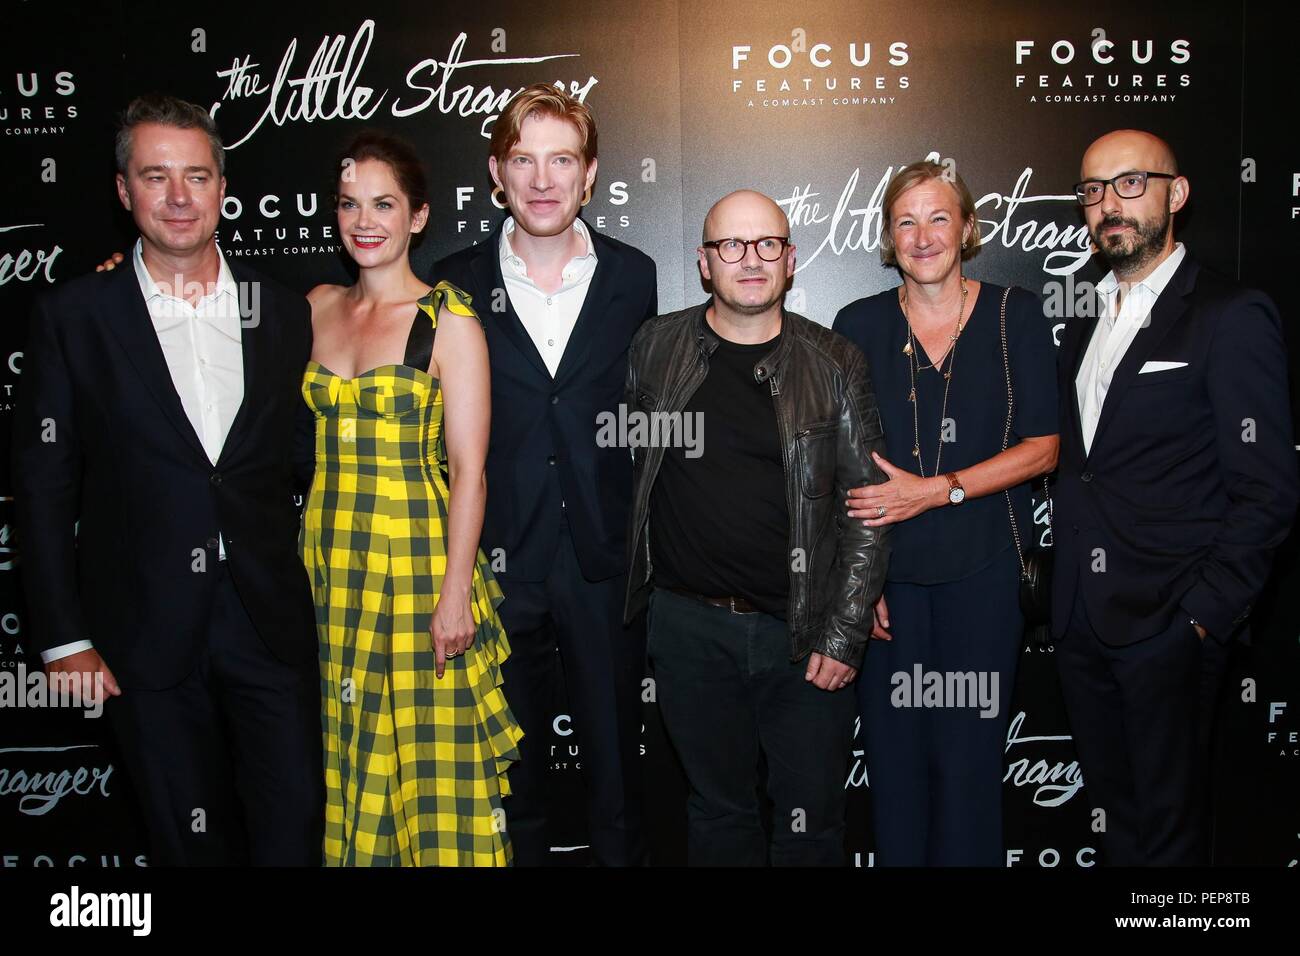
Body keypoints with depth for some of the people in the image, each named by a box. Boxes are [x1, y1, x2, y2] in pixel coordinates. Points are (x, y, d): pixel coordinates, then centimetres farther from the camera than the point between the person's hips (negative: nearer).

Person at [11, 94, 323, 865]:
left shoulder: (284, 313, 4)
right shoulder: (75, 318, -3)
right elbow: (44, 488, -2)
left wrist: (320, 590, 5)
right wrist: (64, 636, -4)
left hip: (272, 623, 2)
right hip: (148, 635, -1)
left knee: (295, 830, 8)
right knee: (191, 840, 13)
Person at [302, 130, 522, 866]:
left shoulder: (450, 322, -8)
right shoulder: (318, 308, 8)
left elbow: (469, 472, -11)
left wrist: (455, 592, -16)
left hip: (416, 559, -5)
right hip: (329, 558, 5)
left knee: (429, 757, 2)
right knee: (342, 751, 14)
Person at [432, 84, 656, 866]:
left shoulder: (633, 276, 2)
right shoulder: (457, 283, 0)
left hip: (606, 562, 0)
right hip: (499, 562, 0)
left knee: (617, 758, 13)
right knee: (512, 764, 15)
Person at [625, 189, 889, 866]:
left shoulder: (835, 365, -1)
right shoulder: (655, 350, 3)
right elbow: (626, 466, 13)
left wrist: (845, 635, -6)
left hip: (803, 632, -1)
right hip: (689, 626, 1)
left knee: (811, 821, 7)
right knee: (720, 812, 15)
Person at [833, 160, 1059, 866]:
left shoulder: (1015, 315, 3)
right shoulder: (859, 325, 5)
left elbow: (1040, 448, -2)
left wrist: (936, 490, -13)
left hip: (982, 569, -1)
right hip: (886, 569, 1)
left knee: (968, 756, 3)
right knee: (892, 750, 7)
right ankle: (896, 858, 26)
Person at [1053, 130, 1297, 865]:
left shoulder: (1231, 317, -7)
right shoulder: (1084, 329, 15)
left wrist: (1205, 614, -15)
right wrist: (1063, 595, 7)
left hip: (1171, 622, -6)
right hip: (1083, 624, 6)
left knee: (1169, 829, 5)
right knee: (1118, 811, 16)